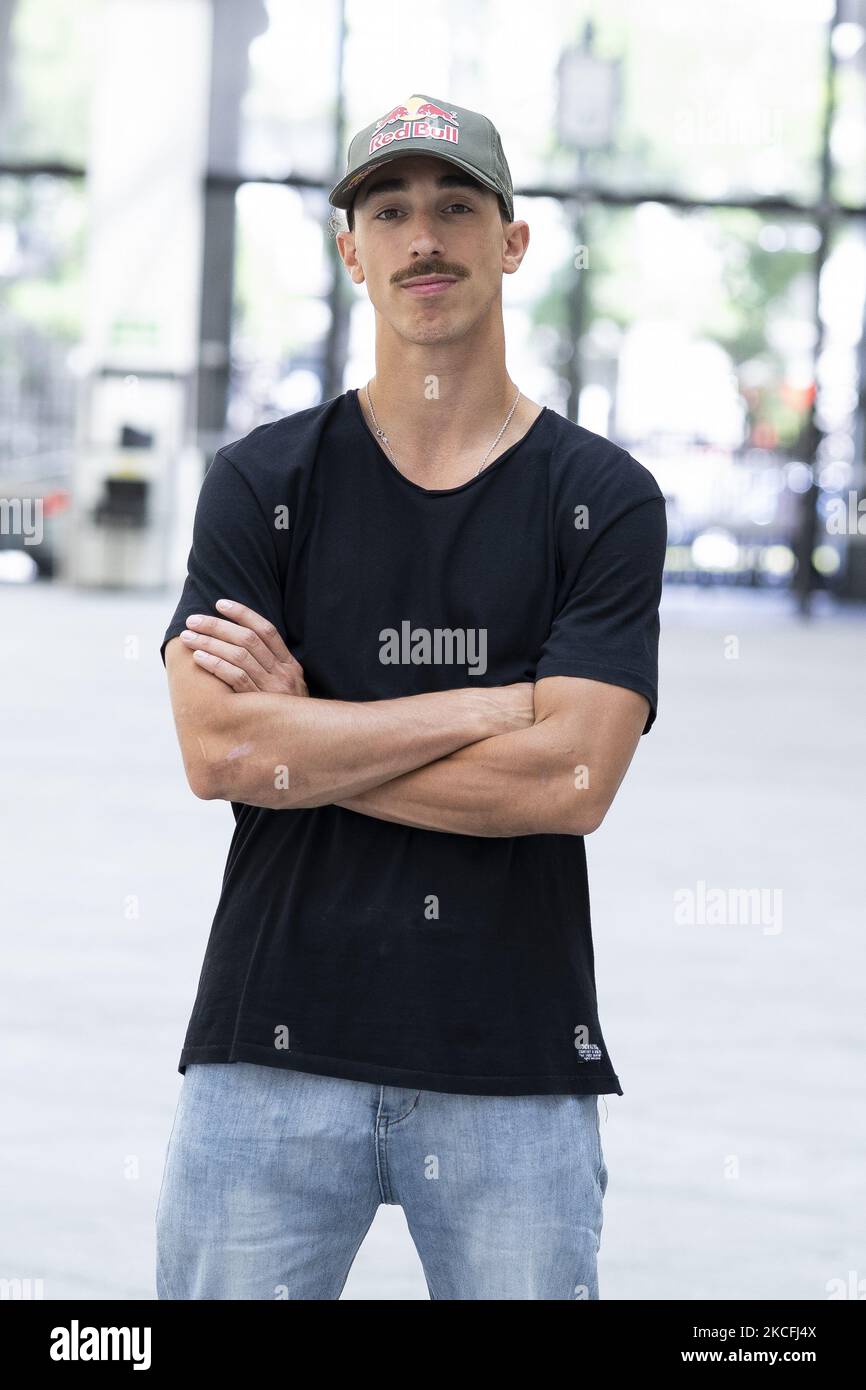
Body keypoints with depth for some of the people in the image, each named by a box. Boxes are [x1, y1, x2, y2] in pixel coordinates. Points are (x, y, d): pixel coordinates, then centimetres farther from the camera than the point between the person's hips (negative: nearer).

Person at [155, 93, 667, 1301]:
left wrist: (300, 739, -8)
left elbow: (572, 781, -10)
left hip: (517, 1065, 0)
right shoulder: (264, 480, 6)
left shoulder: (604, 499, 3)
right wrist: (491, 706, -8)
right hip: (274, 1049, 1)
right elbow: (213, 752, -8)